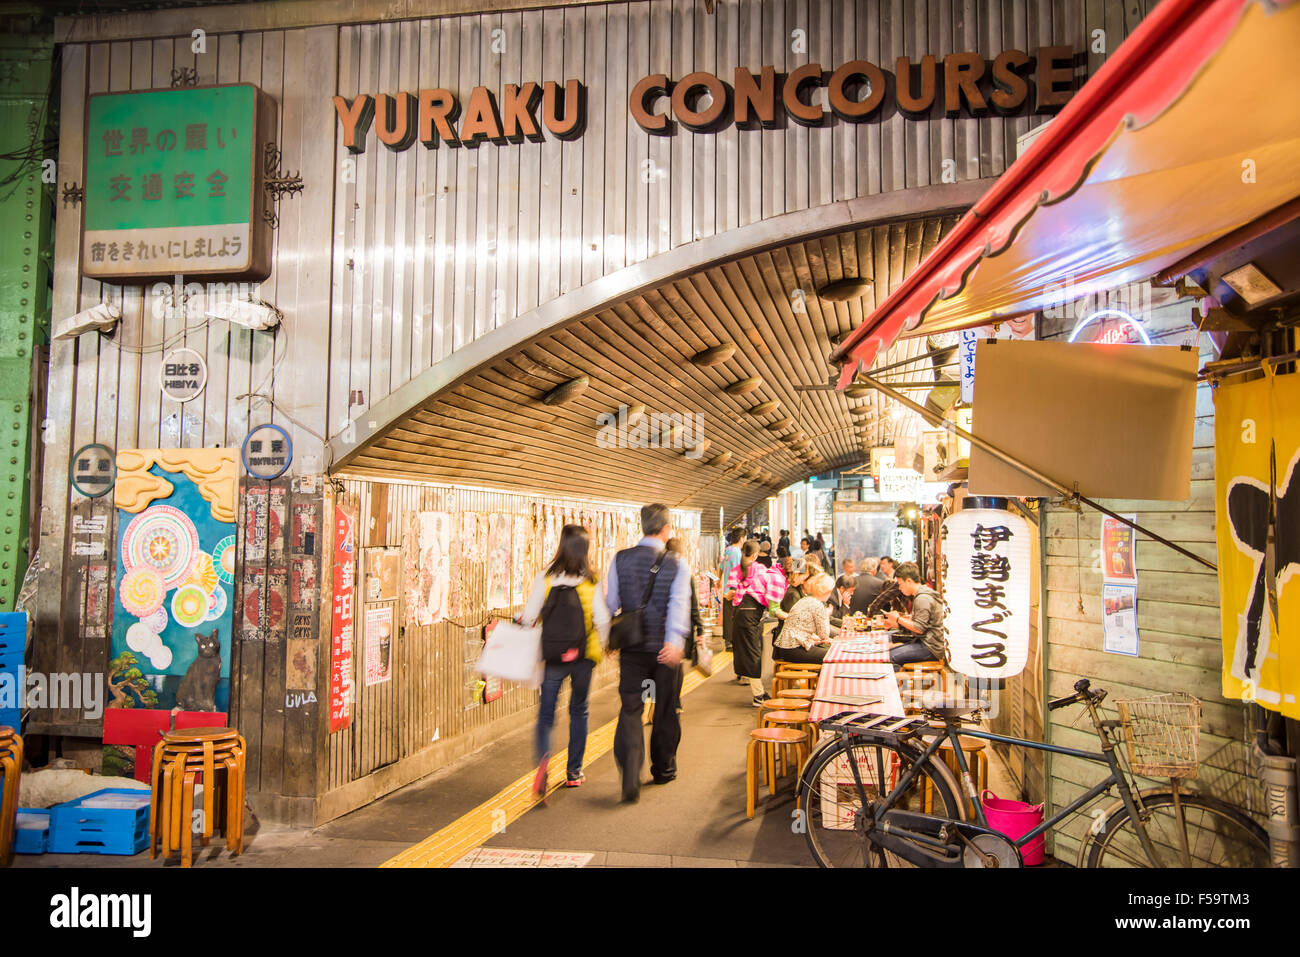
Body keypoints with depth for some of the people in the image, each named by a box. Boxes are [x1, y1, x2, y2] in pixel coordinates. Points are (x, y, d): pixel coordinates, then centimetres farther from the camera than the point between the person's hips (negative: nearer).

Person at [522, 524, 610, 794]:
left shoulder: (544, 579, -5)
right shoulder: (589, 582, -7)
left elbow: (529, 616, -6)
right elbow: (602, 619, -10)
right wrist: (601, 646, 8)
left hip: (553, 656, 0)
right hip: (583, 656, 0)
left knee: (546, 711, 6)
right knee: (578, 711, 16)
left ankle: (543, 754, -23)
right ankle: (574, 772, 22)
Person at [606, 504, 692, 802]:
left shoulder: (620, 559, 0)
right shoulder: (677, 565, -7)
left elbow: (611, 602, 3)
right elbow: (679, 604, -20)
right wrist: (675, 641, -29)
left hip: (632, 648, 1)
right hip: (665, 649, -1)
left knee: (630, 709, 4)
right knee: (666, 710, 16)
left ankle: (630, 775, -14)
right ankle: (663, 769, 31)